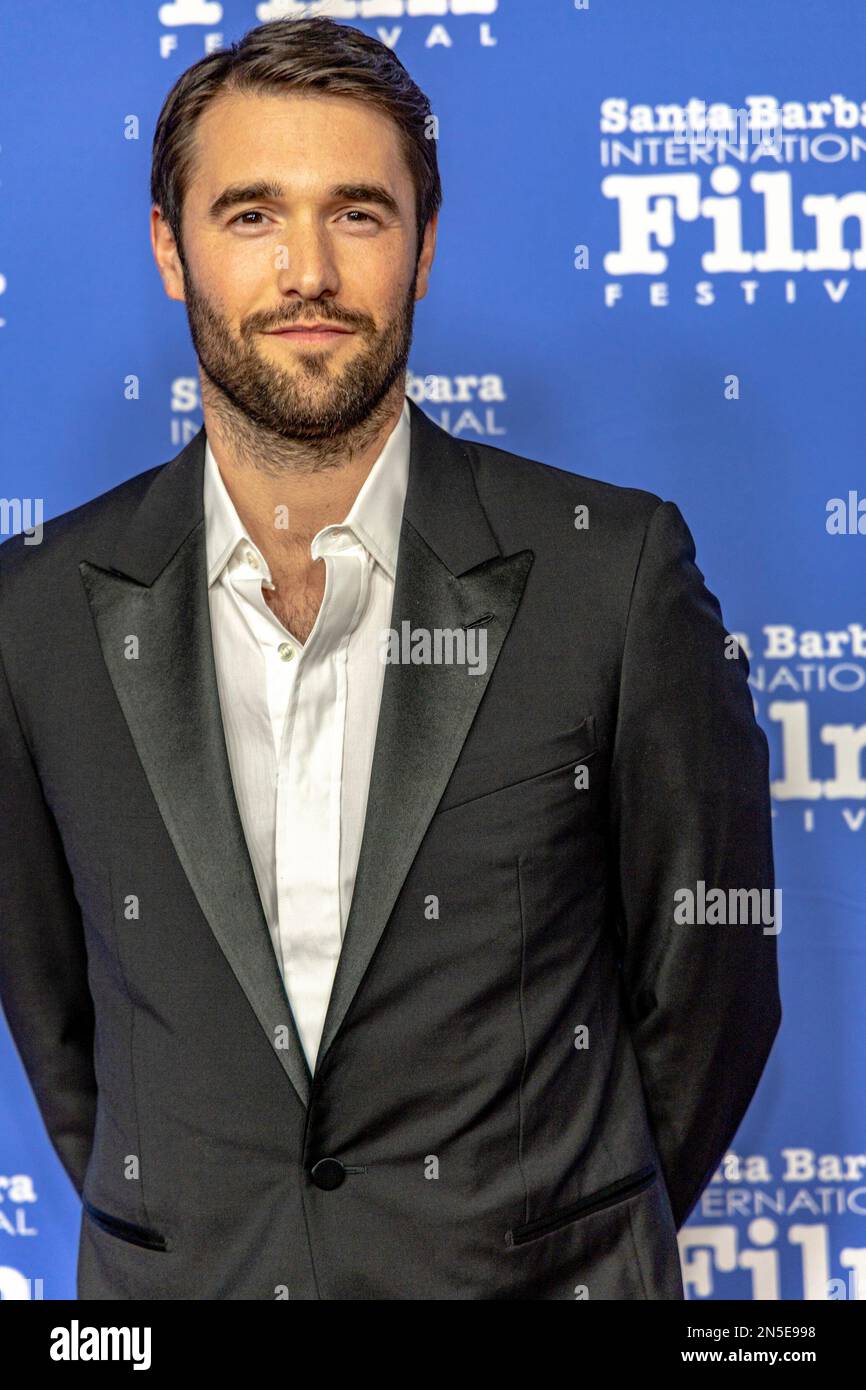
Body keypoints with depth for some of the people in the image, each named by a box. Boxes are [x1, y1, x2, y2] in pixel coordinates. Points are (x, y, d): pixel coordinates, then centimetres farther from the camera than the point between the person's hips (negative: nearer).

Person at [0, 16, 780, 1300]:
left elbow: (708, 976, -5)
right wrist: (178, 1234, 6)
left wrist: (568, 1236, 2)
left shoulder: (614, 569, -13)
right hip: (175, 1273, 2)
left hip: (536, 1272, -1)